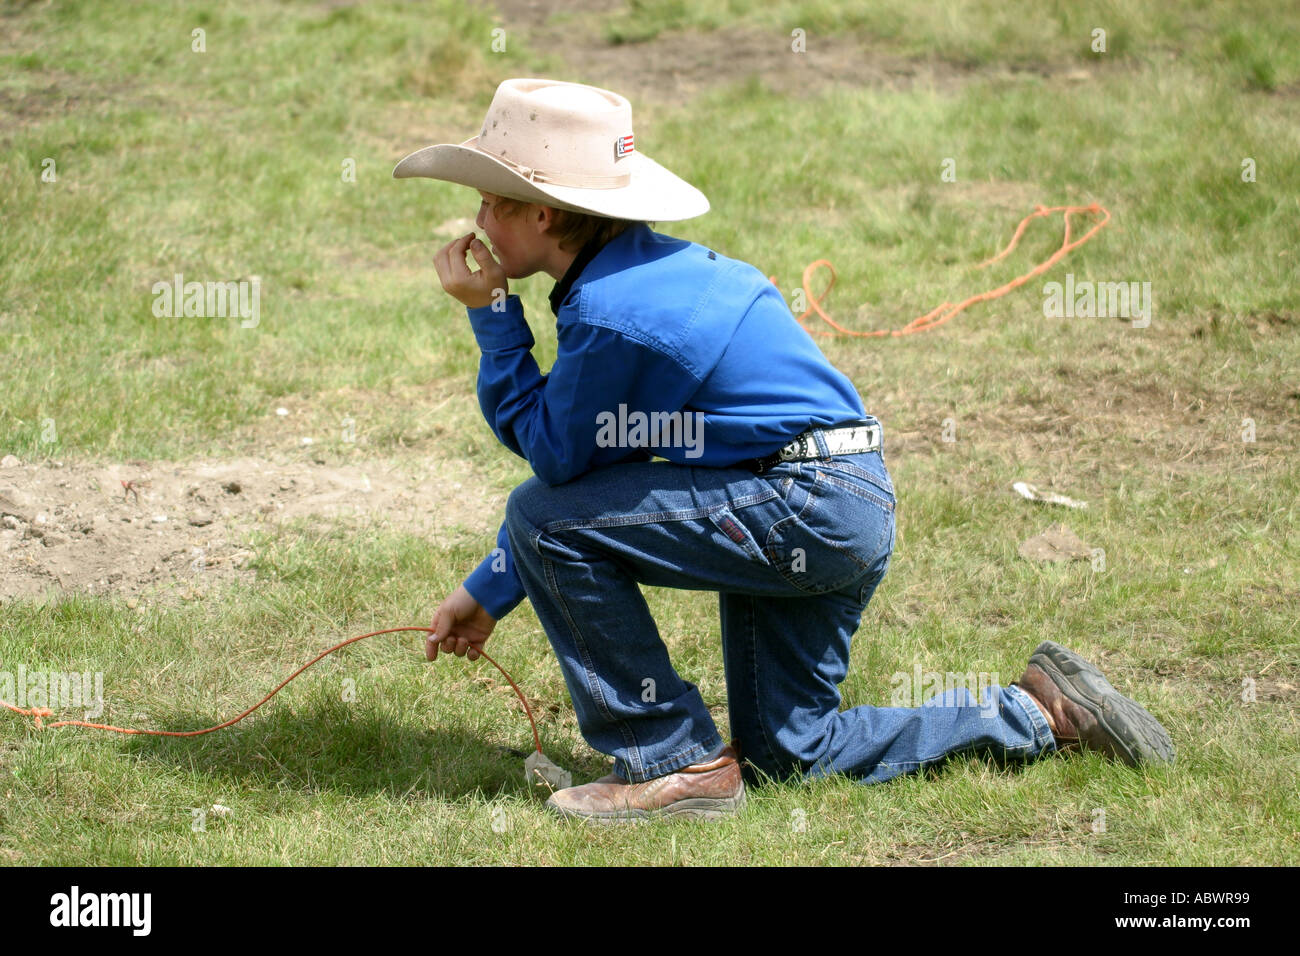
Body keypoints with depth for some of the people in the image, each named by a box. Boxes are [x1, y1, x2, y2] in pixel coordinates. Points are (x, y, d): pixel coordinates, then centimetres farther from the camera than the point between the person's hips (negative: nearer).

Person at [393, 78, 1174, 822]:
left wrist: (491, 316, -5)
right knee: (789, 754, 16)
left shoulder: (611, 313, -20)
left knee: (545, 517, -11)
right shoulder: (641, 264, 11)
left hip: (808, 511, -10)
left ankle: (680, 766, -4)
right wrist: (489, 592, 17)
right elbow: (574, 462, 17)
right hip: (850, 512, 10)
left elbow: (551, 452, -7)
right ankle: (1038, 712, 19)